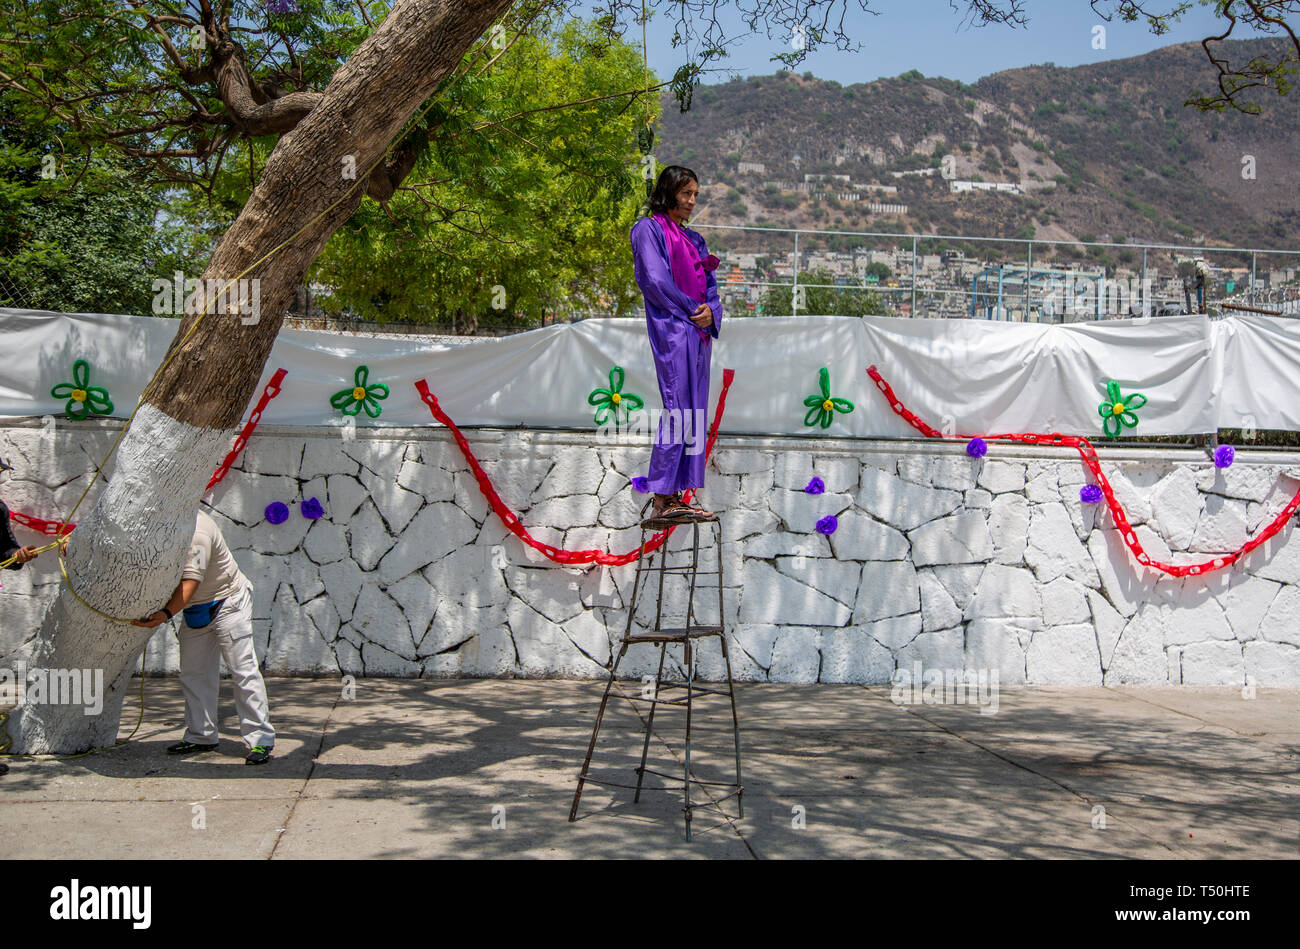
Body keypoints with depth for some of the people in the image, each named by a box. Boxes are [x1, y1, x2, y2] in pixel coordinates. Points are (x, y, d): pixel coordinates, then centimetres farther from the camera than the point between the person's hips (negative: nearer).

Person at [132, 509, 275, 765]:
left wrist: (167, 613, -46)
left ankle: (260, 740, -8)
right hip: (196, 609, 9)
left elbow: (191, 580, -34)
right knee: (193, 672, 9)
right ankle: (201, 737, 19)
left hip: (228, 601, -9)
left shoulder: (196, 532, -28)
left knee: (243, 669, -10)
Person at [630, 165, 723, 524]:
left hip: (698, 332, 8)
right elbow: (654, 279, -11)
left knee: (694, 412, 4)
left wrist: (710, 311, -6)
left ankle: (677, 497, 6)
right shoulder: (649, 229, 1)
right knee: (678, 410, -14)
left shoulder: (693, 240, 23)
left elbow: (710, 288, 16)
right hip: (671, 329, -8)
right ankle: (662, 501, -14)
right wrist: (691, 310, -9)